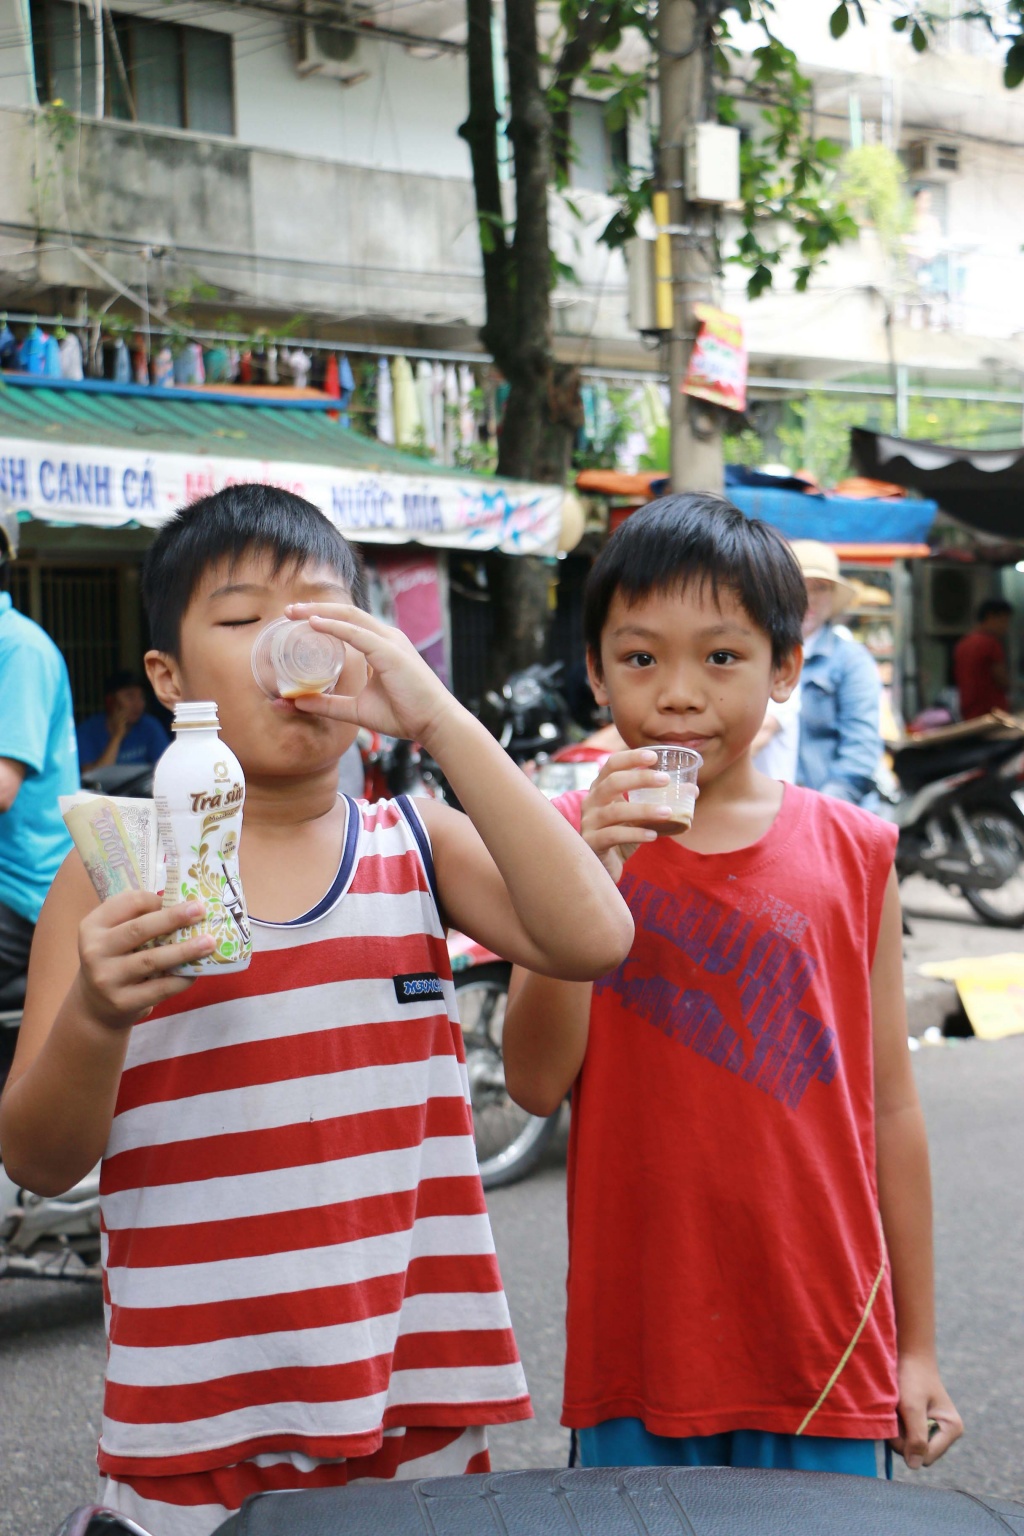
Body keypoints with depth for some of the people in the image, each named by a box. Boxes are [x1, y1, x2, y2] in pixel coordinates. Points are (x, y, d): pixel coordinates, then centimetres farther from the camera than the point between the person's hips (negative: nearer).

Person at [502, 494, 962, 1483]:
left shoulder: (853, 852, 1)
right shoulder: (571, 838, 0)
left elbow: (890, 1108, 5)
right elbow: (536, 1085, -8)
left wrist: (916, 1345, 7)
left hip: (823, 1348, 1)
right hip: (636, 1346, 0)